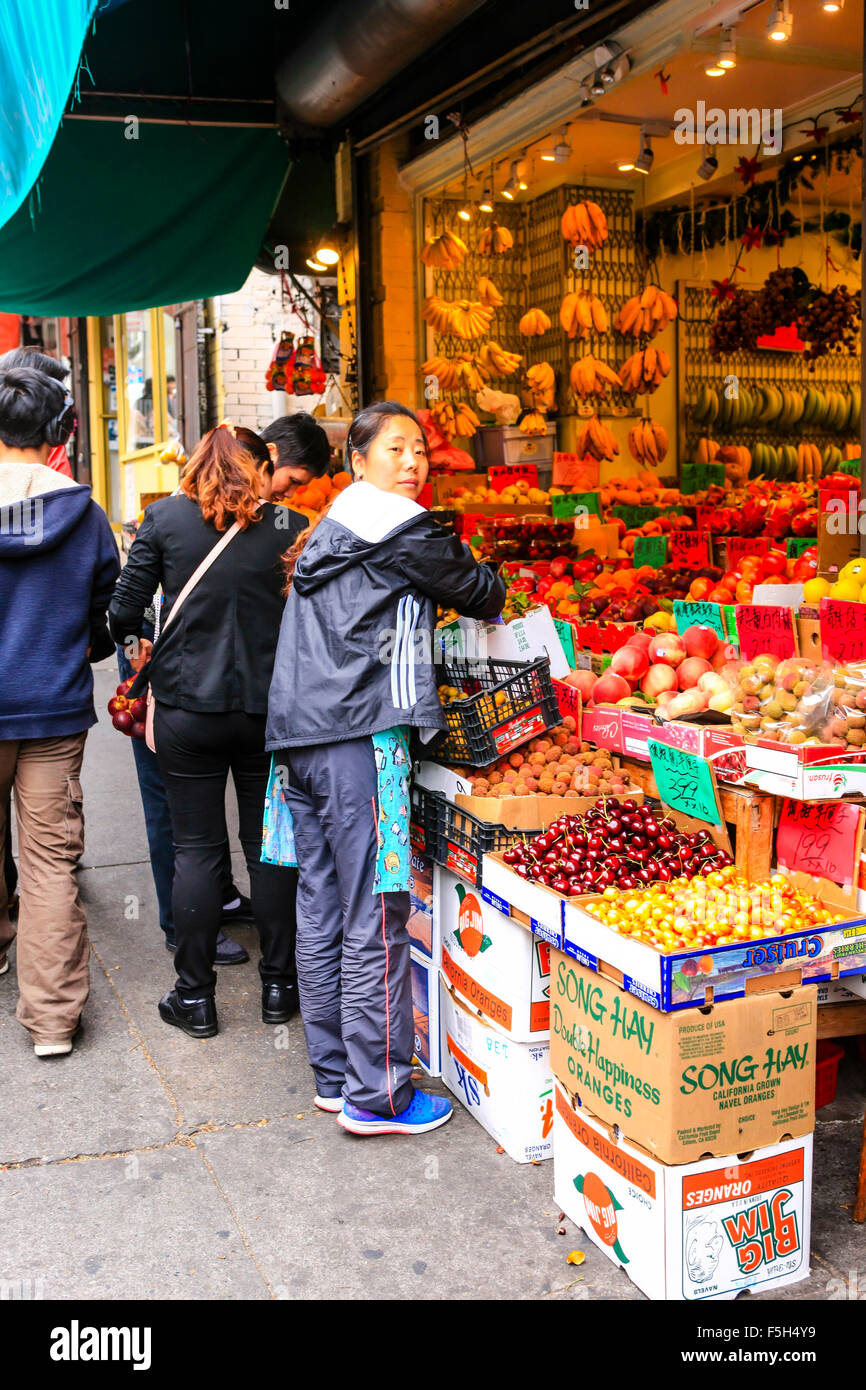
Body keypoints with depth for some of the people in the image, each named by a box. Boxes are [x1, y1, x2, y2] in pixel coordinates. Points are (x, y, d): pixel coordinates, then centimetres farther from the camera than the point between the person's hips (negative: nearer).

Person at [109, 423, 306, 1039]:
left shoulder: (166, 518, -2)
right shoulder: (289, 526, -2)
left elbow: (124, 608, -1)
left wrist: (136, 643, 19)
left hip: (188, 706, 0)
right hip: (269, 708, 1)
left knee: (196, 849, 8)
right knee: (269, 847, 12)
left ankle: (195, 997, 15)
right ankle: (279, 984, 22)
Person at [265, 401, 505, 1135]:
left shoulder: (326, 534, 21)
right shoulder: (403, 532, -5)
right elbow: (481, 593, 4)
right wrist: (490, 581, 26)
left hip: (298, 738, 9)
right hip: (360, 741, -9)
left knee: (321, 911, 12)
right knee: (375, 919, -3)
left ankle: (334, 1076, 22)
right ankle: (376, 1094, 5)